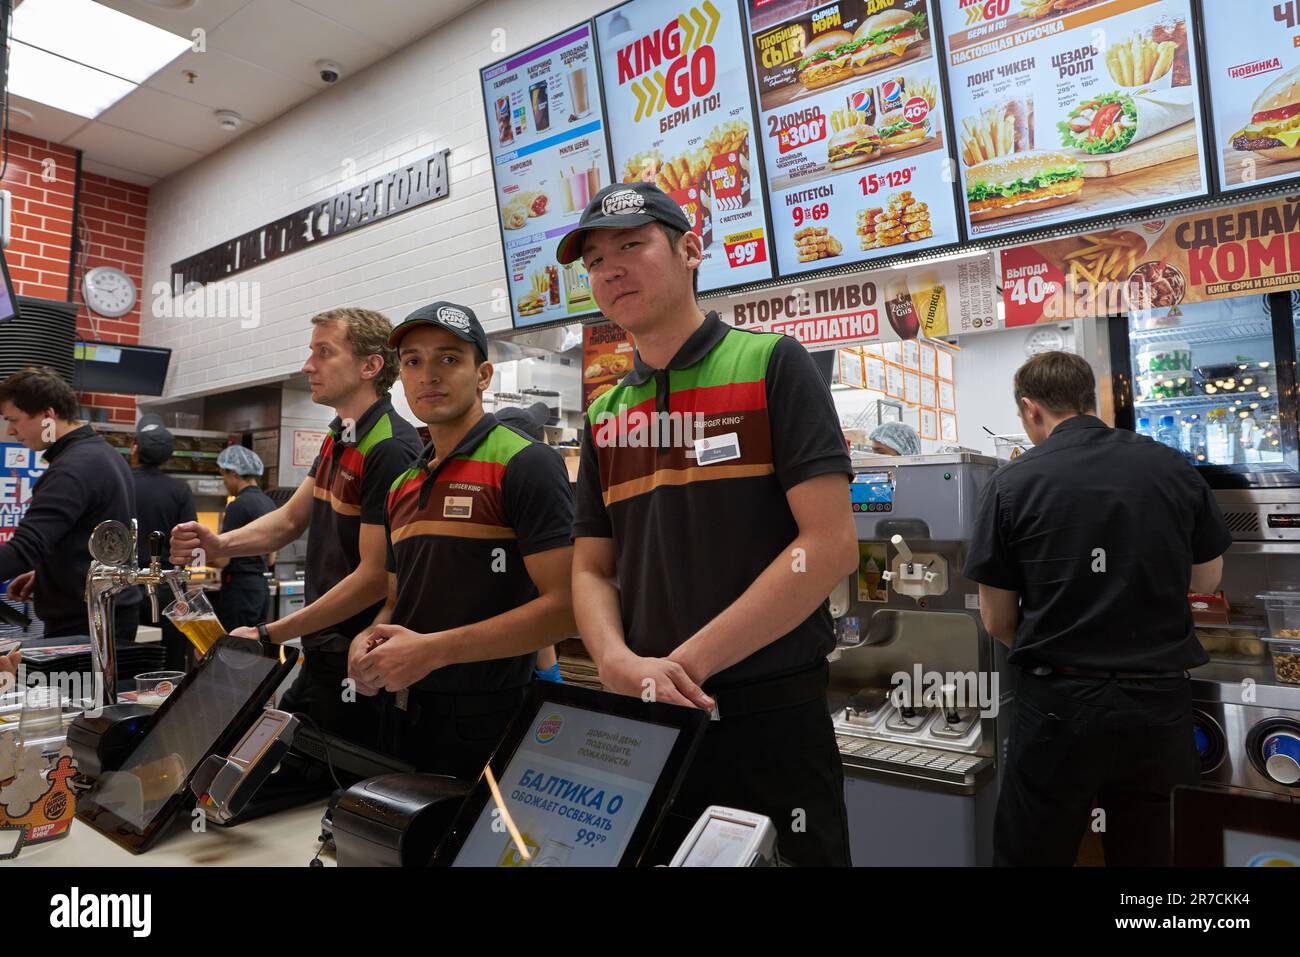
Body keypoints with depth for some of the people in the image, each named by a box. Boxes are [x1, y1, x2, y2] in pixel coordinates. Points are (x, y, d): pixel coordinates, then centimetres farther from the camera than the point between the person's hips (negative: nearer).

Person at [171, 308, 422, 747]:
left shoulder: (390, 448, -22)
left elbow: (375, 576, -24)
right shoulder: (338, 438, 9)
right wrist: (218, 543, -5)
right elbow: (290, 519, 14)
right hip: (322, 653, 9)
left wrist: (269, 635, -18)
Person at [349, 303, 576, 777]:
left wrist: (432, 649, -22)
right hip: (404, 715, 7)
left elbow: (564, 605, -20)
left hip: (486, 722, -7)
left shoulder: (525, 463, -12)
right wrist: (368, 642, -3)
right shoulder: (402, 488, 12)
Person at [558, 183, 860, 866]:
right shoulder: (603, 418, 10)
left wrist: (686, 662, -16)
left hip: (770, 713, -4)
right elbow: (591, 570, 9)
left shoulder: (770, 366, -5)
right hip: (644, 717, 5)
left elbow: (830, 545, -14)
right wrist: (620, 663, -12)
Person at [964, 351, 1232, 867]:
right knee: (1143, 851, 22)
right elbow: (1207, 579, 14)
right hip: (1158, 703, 4)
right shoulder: (1174, 468, -2)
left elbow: (997, 622, -5)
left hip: (1059, 703, -4)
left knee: (1032, 853, 11)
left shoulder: (1013, 483, -11)